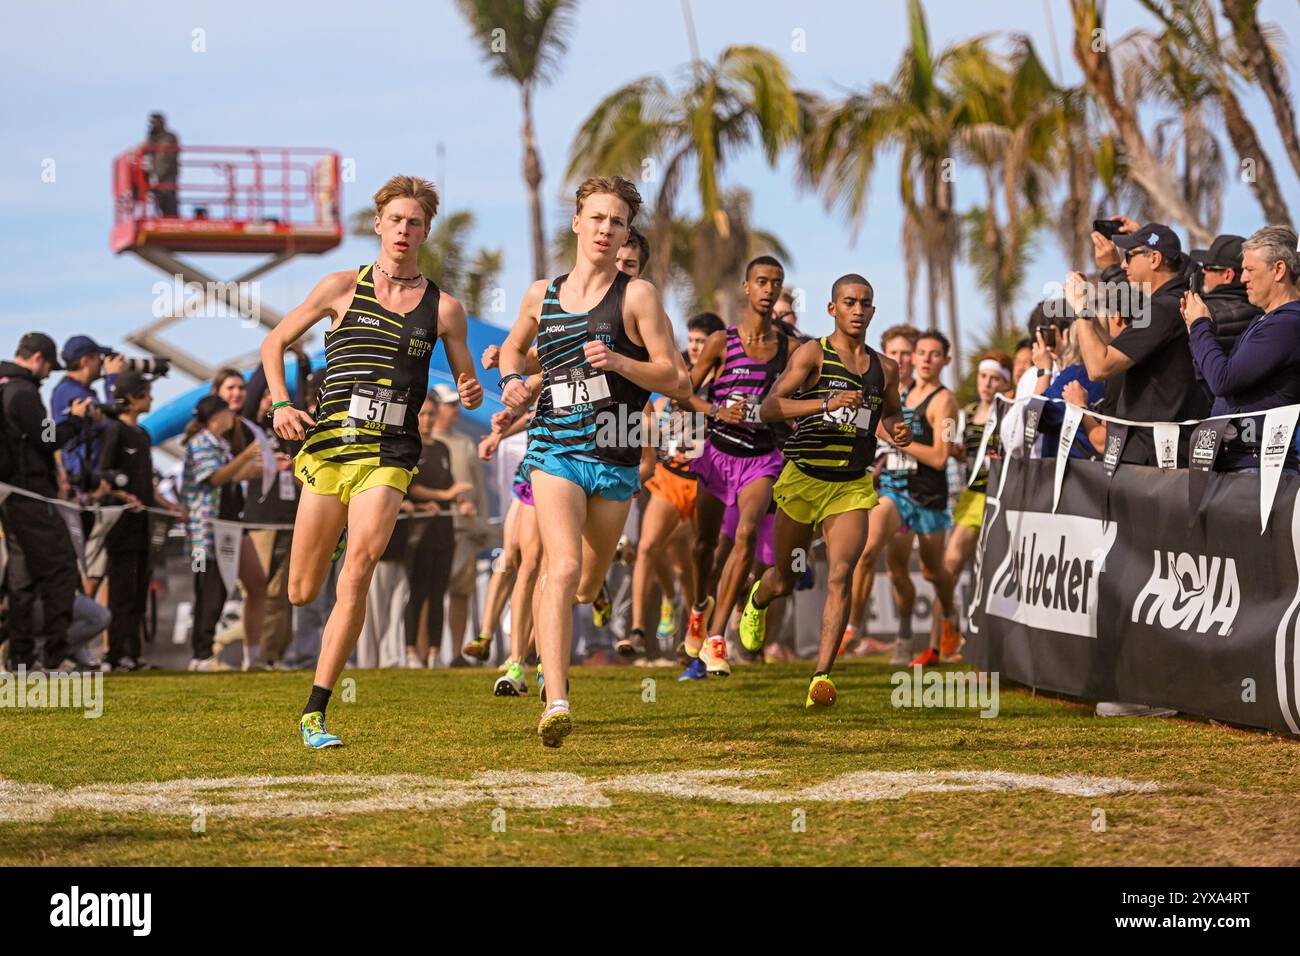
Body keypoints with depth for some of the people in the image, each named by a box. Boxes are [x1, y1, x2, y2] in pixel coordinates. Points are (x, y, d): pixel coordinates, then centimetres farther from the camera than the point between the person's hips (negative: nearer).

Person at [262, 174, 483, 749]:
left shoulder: (443, 307, 8)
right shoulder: (342, 287, 7)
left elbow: (467, 384, 17)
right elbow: (274, 343, 14)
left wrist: (472, 395, -7)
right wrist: (280, 404, -2)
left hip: (390, 453, -1)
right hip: (329, 443, 1)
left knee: (357, 572, -21)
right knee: (301, 593, 2)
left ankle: (315, 712, -17)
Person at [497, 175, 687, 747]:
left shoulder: (636, 296, -1)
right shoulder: (541, 296, 8)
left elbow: (676, 380, -3)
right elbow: (514, 346, 29)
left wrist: (621, 362, -19)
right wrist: (511, 381, 7)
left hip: (615, 459, 0)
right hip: (554, 450, 0)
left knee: (587, 583, 16)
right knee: (563, 568, -22)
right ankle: (556, 701, -27)